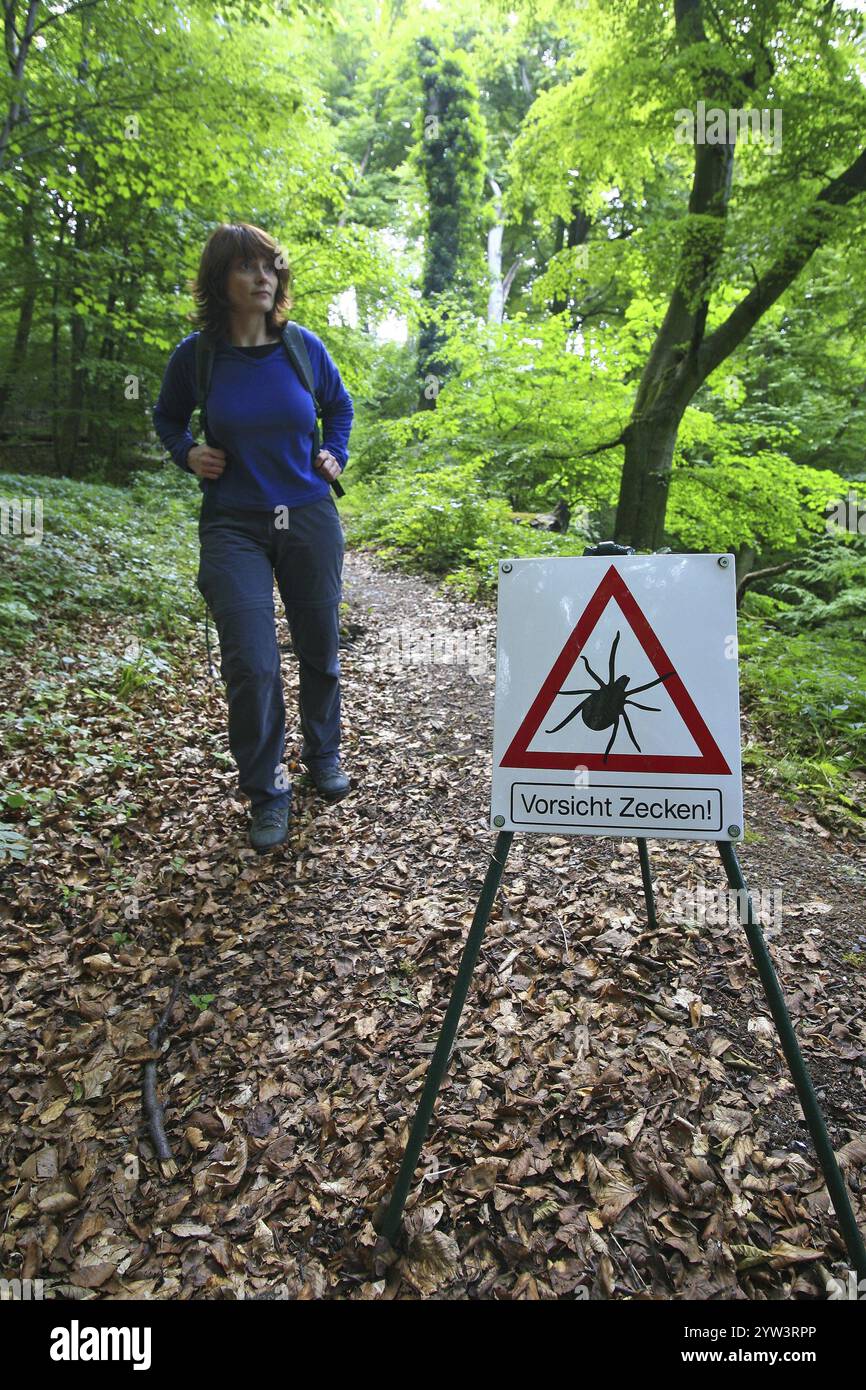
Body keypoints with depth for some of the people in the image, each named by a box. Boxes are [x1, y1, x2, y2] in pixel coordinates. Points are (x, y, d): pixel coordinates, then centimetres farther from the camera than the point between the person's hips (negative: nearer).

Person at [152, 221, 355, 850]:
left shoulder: (304, 346, 0)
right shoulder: (196, 354, -3)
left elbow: (339, 404, 21)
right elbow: (168, 417, 16)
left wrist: (336, 453, 6)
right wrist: (187, 454, -3)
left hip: (310, 518, 2)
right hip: (234, 526, -2)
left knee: (320, 649, 11)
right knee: (251, 664, -10)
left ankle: (324, 754, 37)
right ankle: (267, 794, 9)